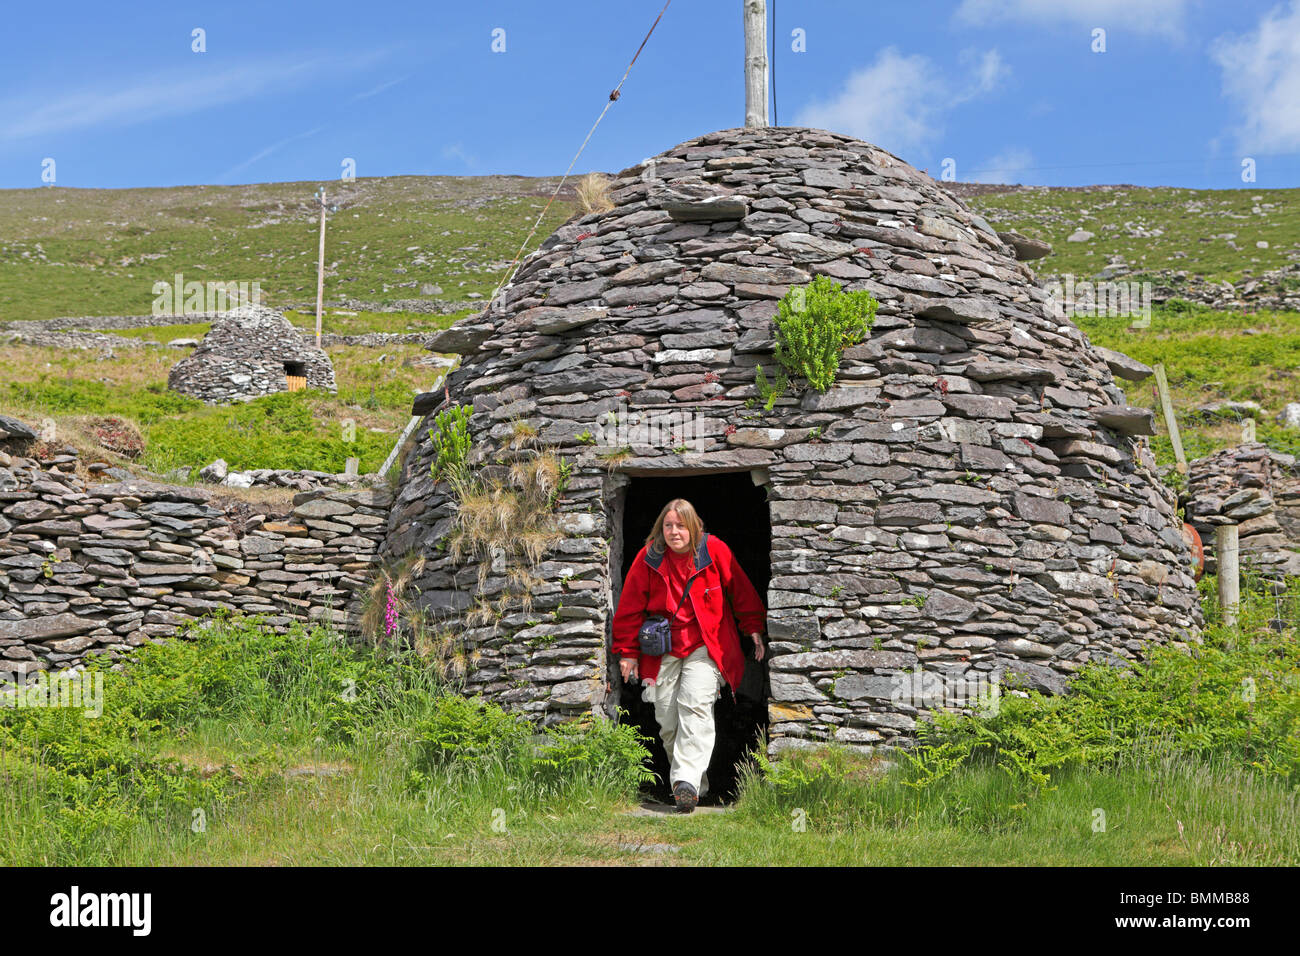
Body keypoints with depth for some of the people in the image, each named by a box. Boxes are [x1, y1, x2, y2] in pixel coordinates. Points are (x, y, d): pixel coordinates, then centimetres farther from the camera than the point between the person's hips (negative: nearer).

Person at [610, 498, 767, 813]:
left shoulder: (714, 550, -5)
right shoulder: (649, 557, -2)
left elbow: (741, 591, 7)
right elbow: (631, 606, 4)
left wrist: (755, 628, 9)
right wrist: (627, 651, 5)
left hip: (704, 646, -2)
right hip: (663, 649, 2)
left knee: (695, 706, -22)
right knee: (667, 721, 0)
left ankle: (687, 782, -29)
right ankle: (697, 785, 16)